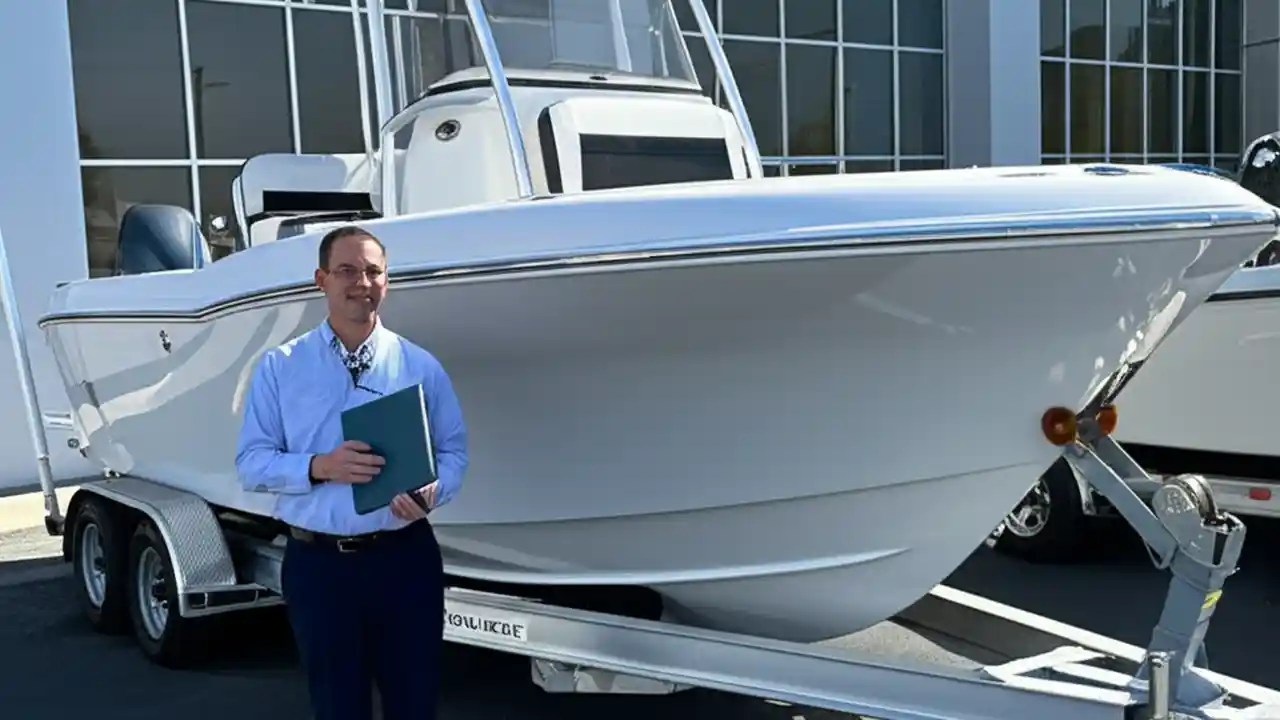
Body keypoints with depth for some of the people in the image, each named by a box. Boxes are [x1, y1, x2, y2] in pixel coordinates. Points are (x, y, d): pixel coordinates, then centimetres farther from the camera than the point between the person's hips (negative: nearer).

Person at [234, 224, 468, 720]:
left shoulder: (420, 366, 6)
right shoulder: (279, 368, 3)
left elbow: (453, 452, 5)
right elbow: (252, 463, -1)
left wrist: (431, 493, -17)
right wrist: (320, 467, -19)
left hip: (405, 558, 1)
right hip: (317, 563, 0)